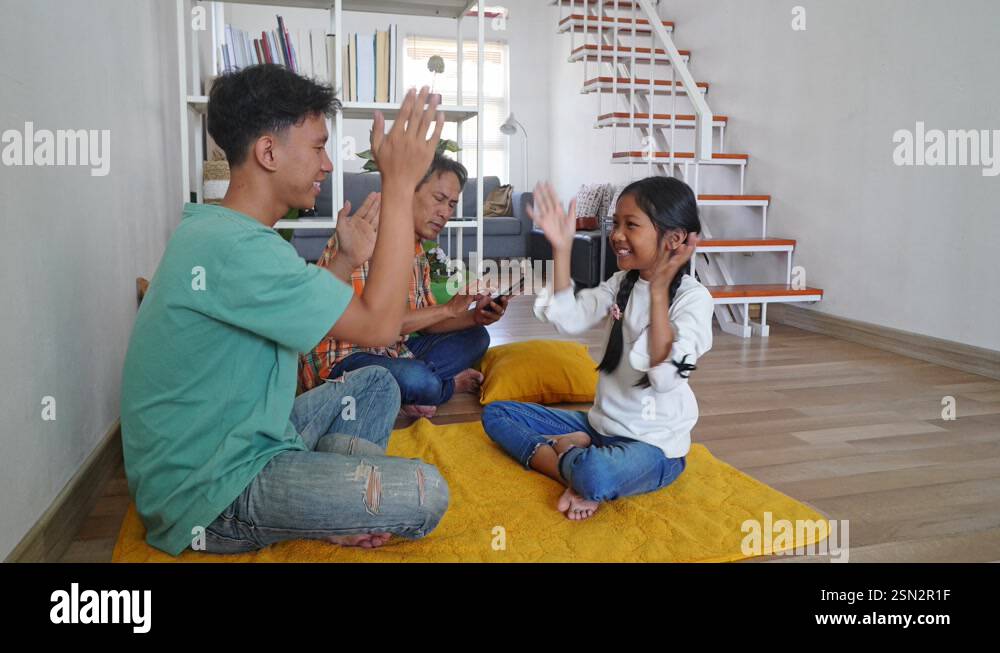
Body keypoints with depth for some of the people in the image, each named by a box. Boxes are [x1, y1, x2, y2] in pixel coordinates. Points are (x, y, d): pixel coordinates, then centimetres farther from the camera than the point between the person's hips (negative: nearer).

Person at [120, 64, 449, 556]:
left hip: (238, 440, 10)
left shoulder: (212, 229, 8)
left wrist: (349, 261, 9)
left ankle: (332, 506, 5)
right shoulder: (234, 247, -25)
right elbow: (378, 325, -25)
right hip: (210, 495, -10)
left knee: (375, 385, 18)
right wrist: (400, 185, -23)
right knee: (427, 494, -21)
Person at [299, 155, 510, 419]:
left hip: (391, 351, 9)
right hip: (340, 359, -9)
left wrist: (475, 317, -8)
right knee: (418, 379, -35)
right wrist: (447, 309, -23)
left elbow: (425, 324, 10)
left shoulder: (417, 250, 10)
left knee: (475, 337, 9)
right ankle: (450, 384, 1)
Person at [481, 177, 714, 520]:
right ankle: (576, 469, -10)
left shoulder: (693, 297, -17)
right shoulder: (622, 282, 5)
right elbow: (571, 319, -7)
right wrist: (562, 248, -12)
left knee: (595, 476, -40)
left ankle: (563, 451, -7)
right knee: (496, 413, 5)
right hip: (601, 424, 7)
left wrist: (658, 292, -30)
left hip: (655, 445, -7)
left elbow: (666, 377, -29)